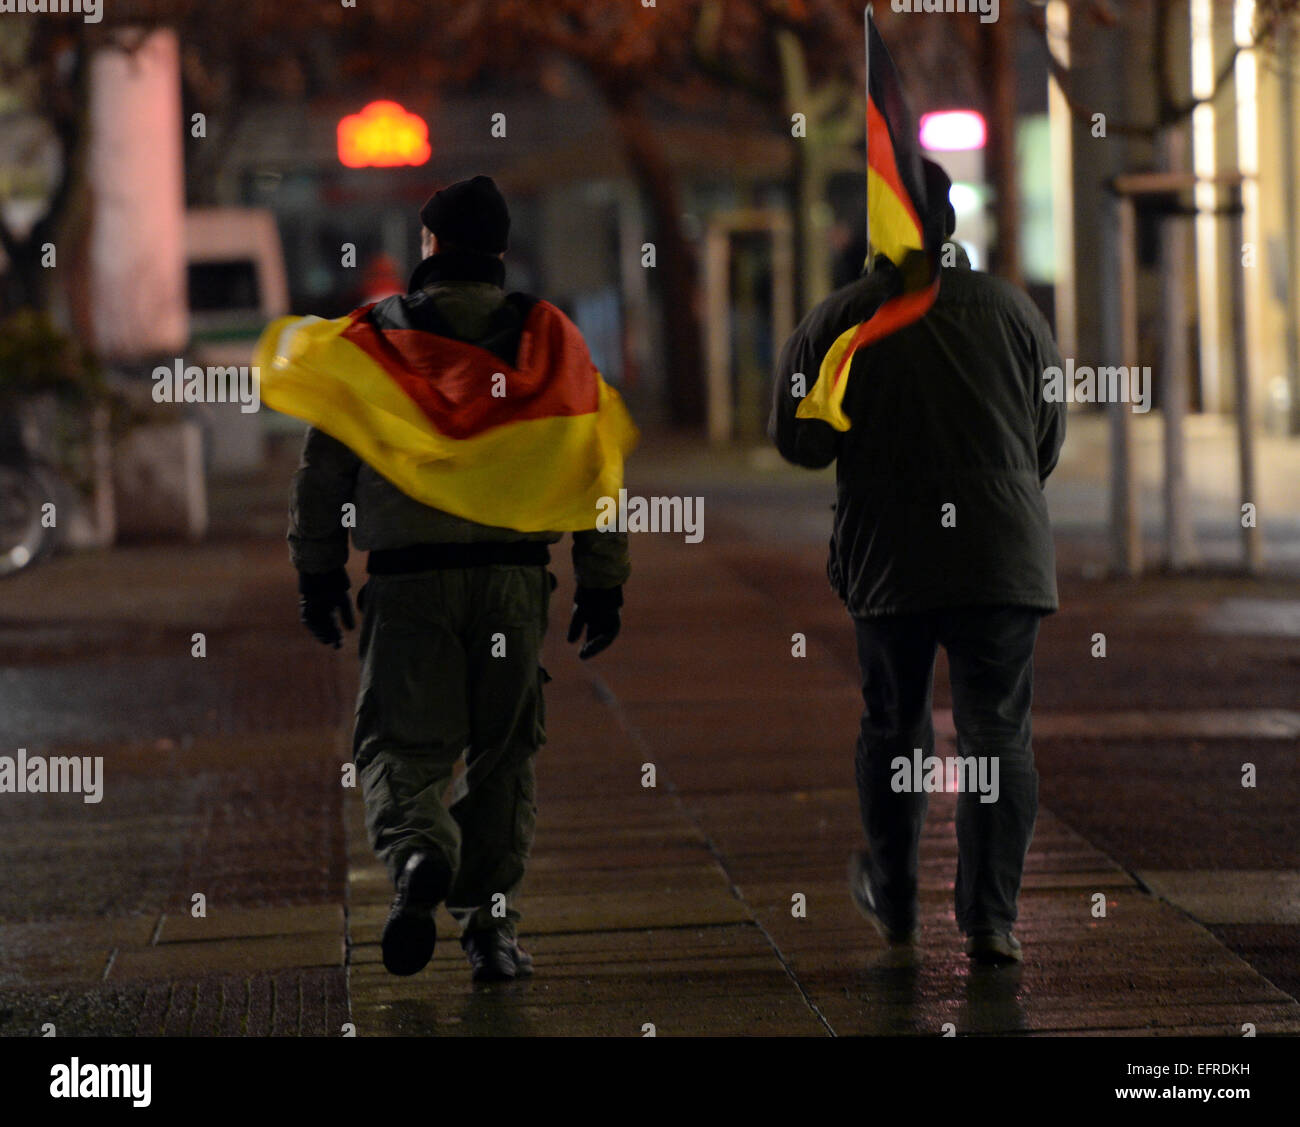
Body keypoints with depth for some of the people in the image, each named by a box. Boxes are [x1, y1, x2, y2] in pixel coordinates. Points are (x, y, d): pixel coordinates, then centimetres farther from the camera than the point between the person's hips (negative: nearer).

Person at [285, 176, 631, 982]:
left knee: (402, 742, 3)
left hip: (408, 578, -1)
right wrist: (604, 583, 11)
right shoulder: (550, 337, 7)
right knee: (505, 751, 11)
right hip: (516, 575, 2)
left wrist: (319, 572, 14)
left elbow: (324, 463, 5)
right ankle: (490, 923, 9)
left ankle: (418, 851, -27)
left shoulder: (373, 337, 3)